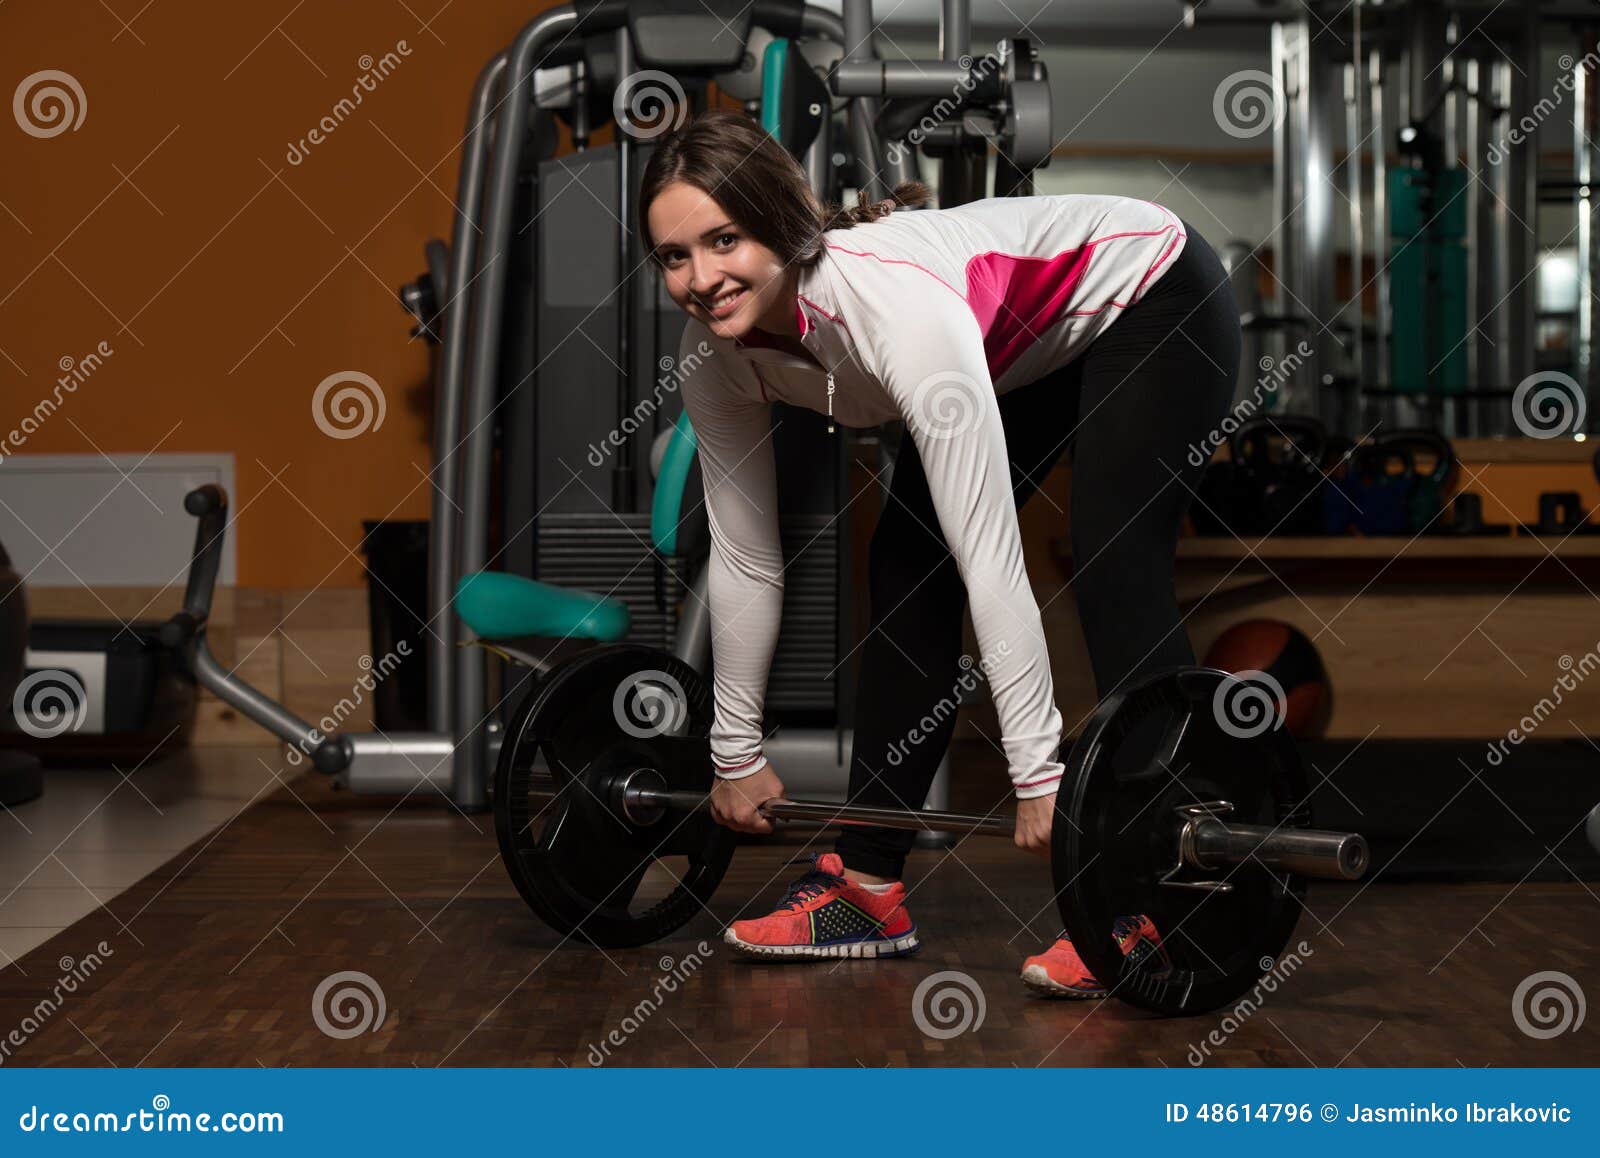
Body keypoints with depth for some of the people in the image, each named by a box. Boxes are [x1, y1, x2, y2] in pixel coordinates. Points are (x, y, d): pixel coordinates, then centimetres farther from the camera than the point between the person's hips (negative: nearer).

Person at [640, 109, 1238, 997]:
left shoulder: (900, 307, -42)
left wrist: (1041, 774, -40)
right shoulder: (716, 348, -20)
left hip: (1152, 298, -7)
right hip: (1026, 347, 7)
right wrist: (736, 752, -2)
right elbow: (743, 558, -8)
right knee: (905, 567, -1)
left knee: (1112, 567, -22)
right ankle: (867, 885, 6)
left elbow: (990, 558, -42)